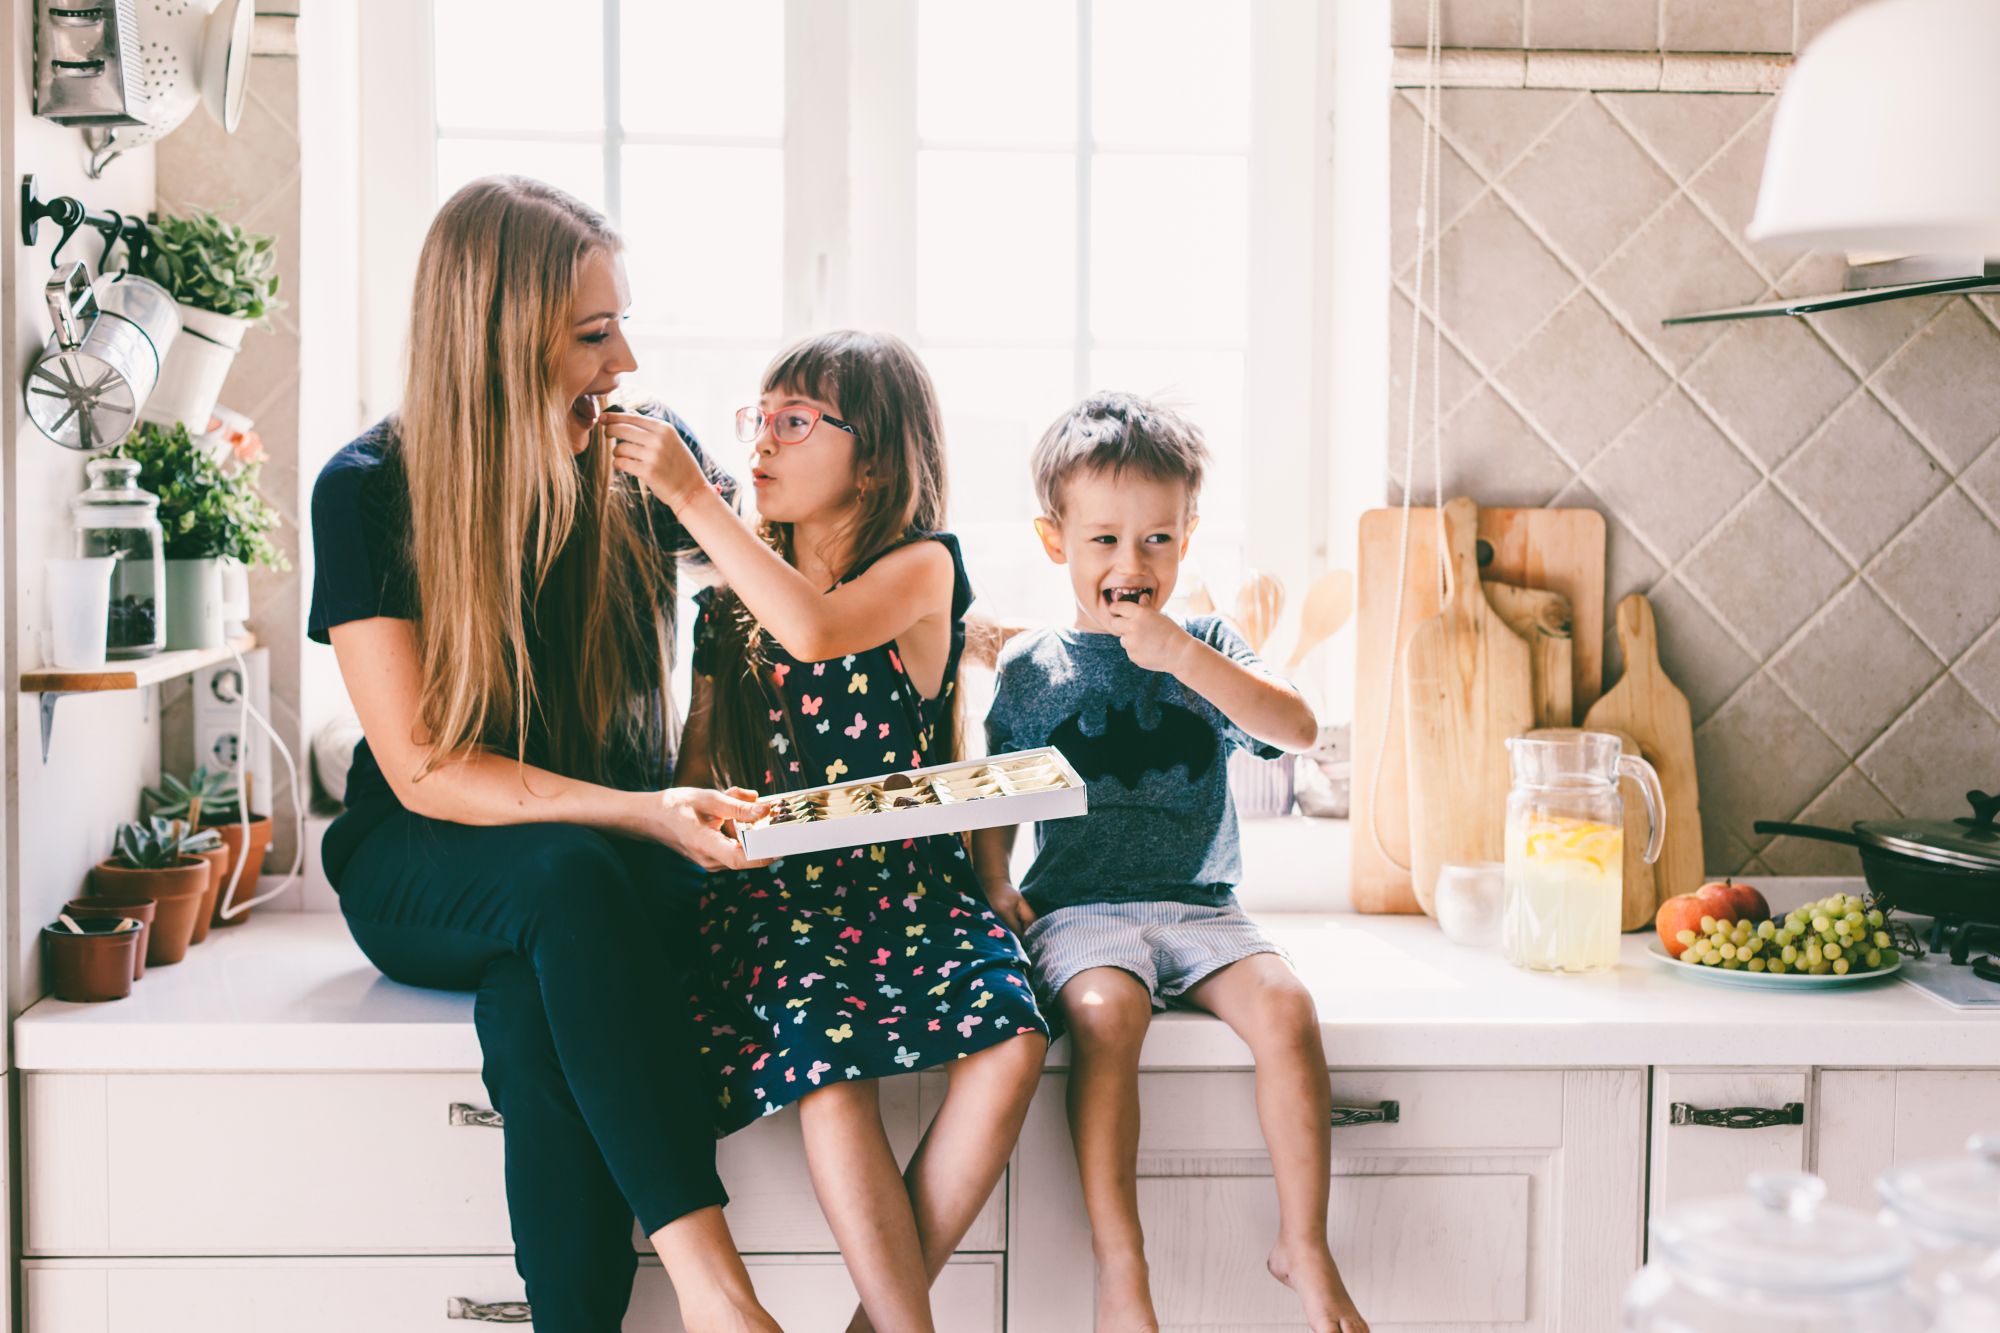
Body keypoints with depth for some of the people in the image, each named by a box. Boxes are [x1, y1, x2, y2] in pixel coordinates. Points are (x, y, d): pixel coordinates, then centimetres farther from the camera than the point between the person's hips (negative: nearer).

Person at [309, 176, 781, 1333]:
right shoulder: (369, 491, -9)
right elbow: (423, 770, -15)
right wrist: (637, 813, -28)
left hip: (621, 865, 1)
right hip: (424, 881, -1)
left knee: (532, 1010, -35)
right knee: (567, 872, -37)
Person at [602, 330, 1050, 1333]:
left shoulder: (923, 566, 1)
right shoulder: (729, 607, 14)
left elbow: (816, 628, -21)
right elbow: (697, 769, 17)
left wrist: (690, 496, -19)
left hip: (910, 876, -1)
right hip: (776, 885, 2)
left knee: (1010, 1039, -28)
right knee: (824, 1060, -28)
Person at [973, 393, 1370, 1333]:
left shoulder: (1206, 647, 9)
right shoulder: (1031, 668, 7)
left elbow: (1298, 729, -8)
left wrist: (1181, 656, -17)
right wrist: (992, 882, -5)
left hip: (1199, 905, 2)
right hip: (1079, 907, -1)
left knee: (1283, 1007, -25)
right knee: (1104, 1010, -33)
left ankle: (1303, 1245, -7)